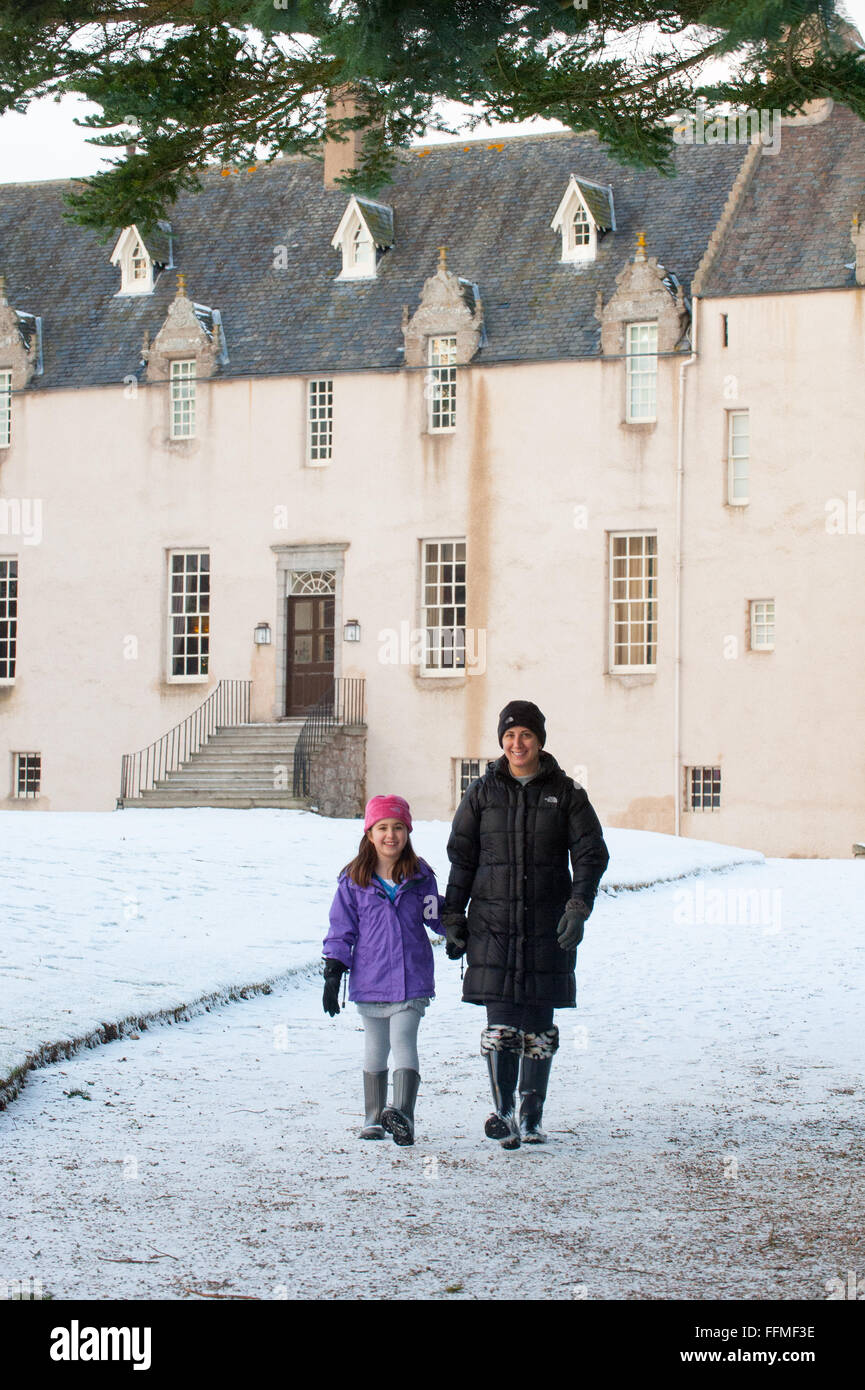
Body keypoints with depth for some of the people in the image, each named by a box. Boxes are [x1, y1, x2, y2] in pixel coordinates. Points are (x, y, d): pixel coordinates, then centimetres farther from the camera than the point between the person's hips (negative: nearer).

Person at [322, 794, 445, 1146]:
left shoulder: (420, 877, 3)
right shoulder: (354, 881, 1)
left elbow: (436, 917, 17)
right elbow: (341, 930, 4)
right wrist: (333, 974, -1)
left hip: (412, 980, -1)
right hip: (369, 980, 1)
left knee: (403, 1041, -15)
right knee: (375, 1049, 11)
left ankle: (402, 1114, -25)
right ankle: (374, 1118, 22)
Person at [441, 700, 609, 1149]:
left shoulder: (565, 792, 3)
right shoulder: (483, 793, 5)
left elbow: (591, 854, 0)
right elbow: (461, 857, 9)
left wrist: (578, 906, -13)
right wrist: (453, 917, 4)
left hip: (547, 927, 0)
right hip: (493, 924, 0)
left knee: (539, 1027, 5)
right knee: (500, 1026, -7)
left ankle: (531, 1117, 16)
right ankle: (503, 1113, 2)